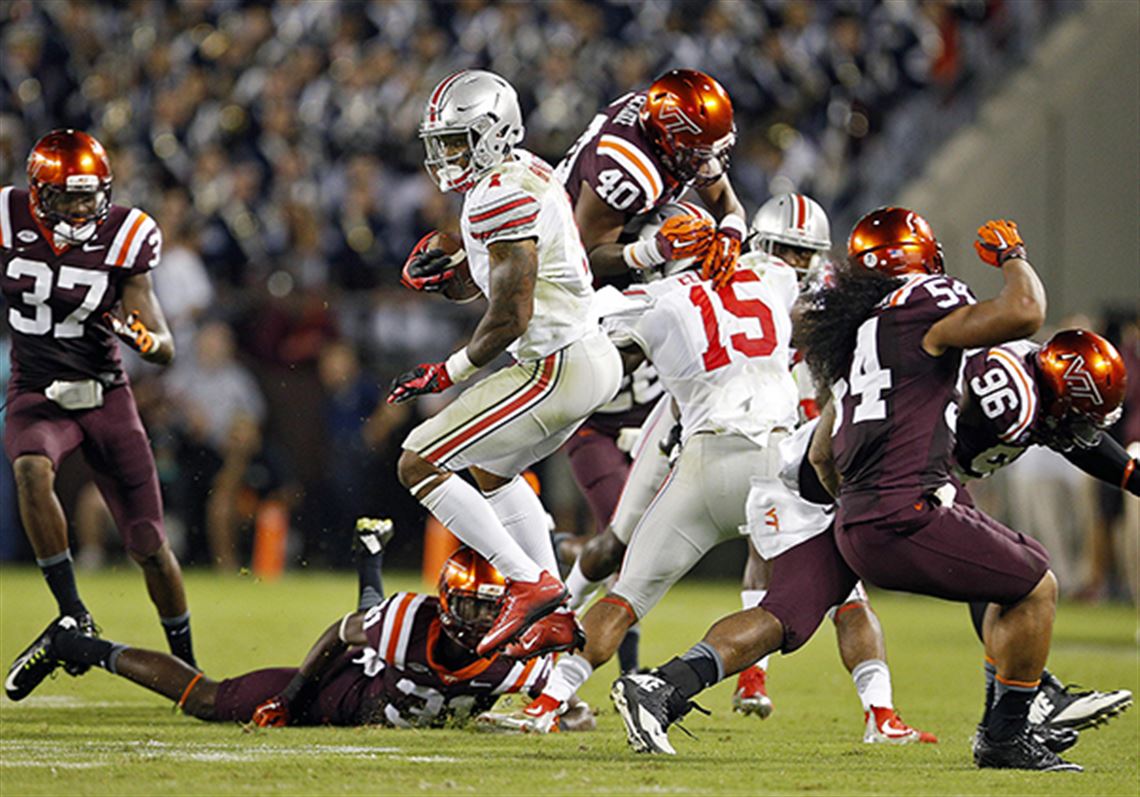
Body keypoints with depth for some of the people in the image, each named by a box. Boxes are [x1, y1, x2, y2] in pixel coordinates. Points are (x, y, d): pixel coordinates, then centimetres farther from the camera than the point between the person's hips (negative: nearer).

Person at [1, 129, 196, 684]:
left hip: (105, 396, 0)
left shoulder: (122, 238, -10)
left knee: (149, 546, 0)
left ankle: (186, 663, 21)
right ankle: (72, 612, -25)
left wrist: (139, 337, -29)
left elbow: (165, 349, -9)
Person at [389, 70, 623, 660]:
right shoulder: (528, 172, 13)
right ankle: (554, 616, 25)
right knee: (491, 469, 31)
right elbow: (494, 278, 21)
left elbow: (509, 319, -21)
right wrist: (440, 272, 0)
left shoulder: (499, 197, -18)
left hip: (557, 367, -10)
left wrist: (448, 373, -7)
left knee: (418, 465, -5)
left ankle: (529, 584, -5)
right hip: (594, 359, 10)